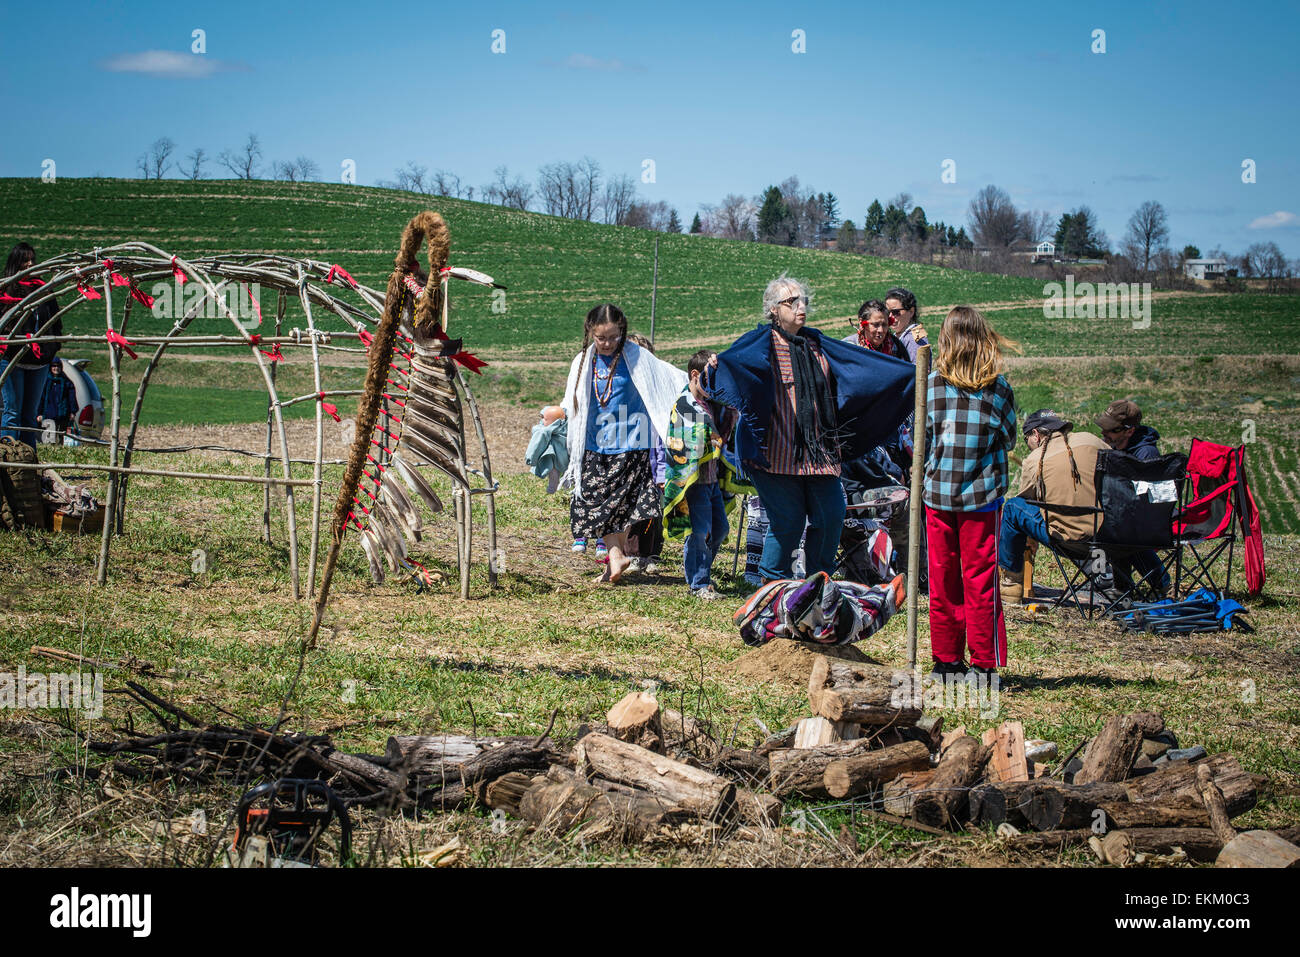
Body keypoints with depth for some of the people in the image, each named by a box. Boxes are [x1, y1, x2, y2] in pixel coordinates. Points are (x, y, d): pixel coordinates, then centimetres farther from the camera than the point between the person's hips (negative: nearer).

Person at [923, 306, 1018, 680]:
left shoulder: (931, 384, -4)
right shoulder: (998, 386, -5)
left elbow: (919, 439, 2)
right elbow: (1008, 440, 5)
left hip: (938, 492, 1)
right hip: (982, 494, -1)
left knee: (942, 579, 9)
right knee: (980, 579, 4)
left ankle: (946, 660, 15)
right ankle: (983, 662, 7)